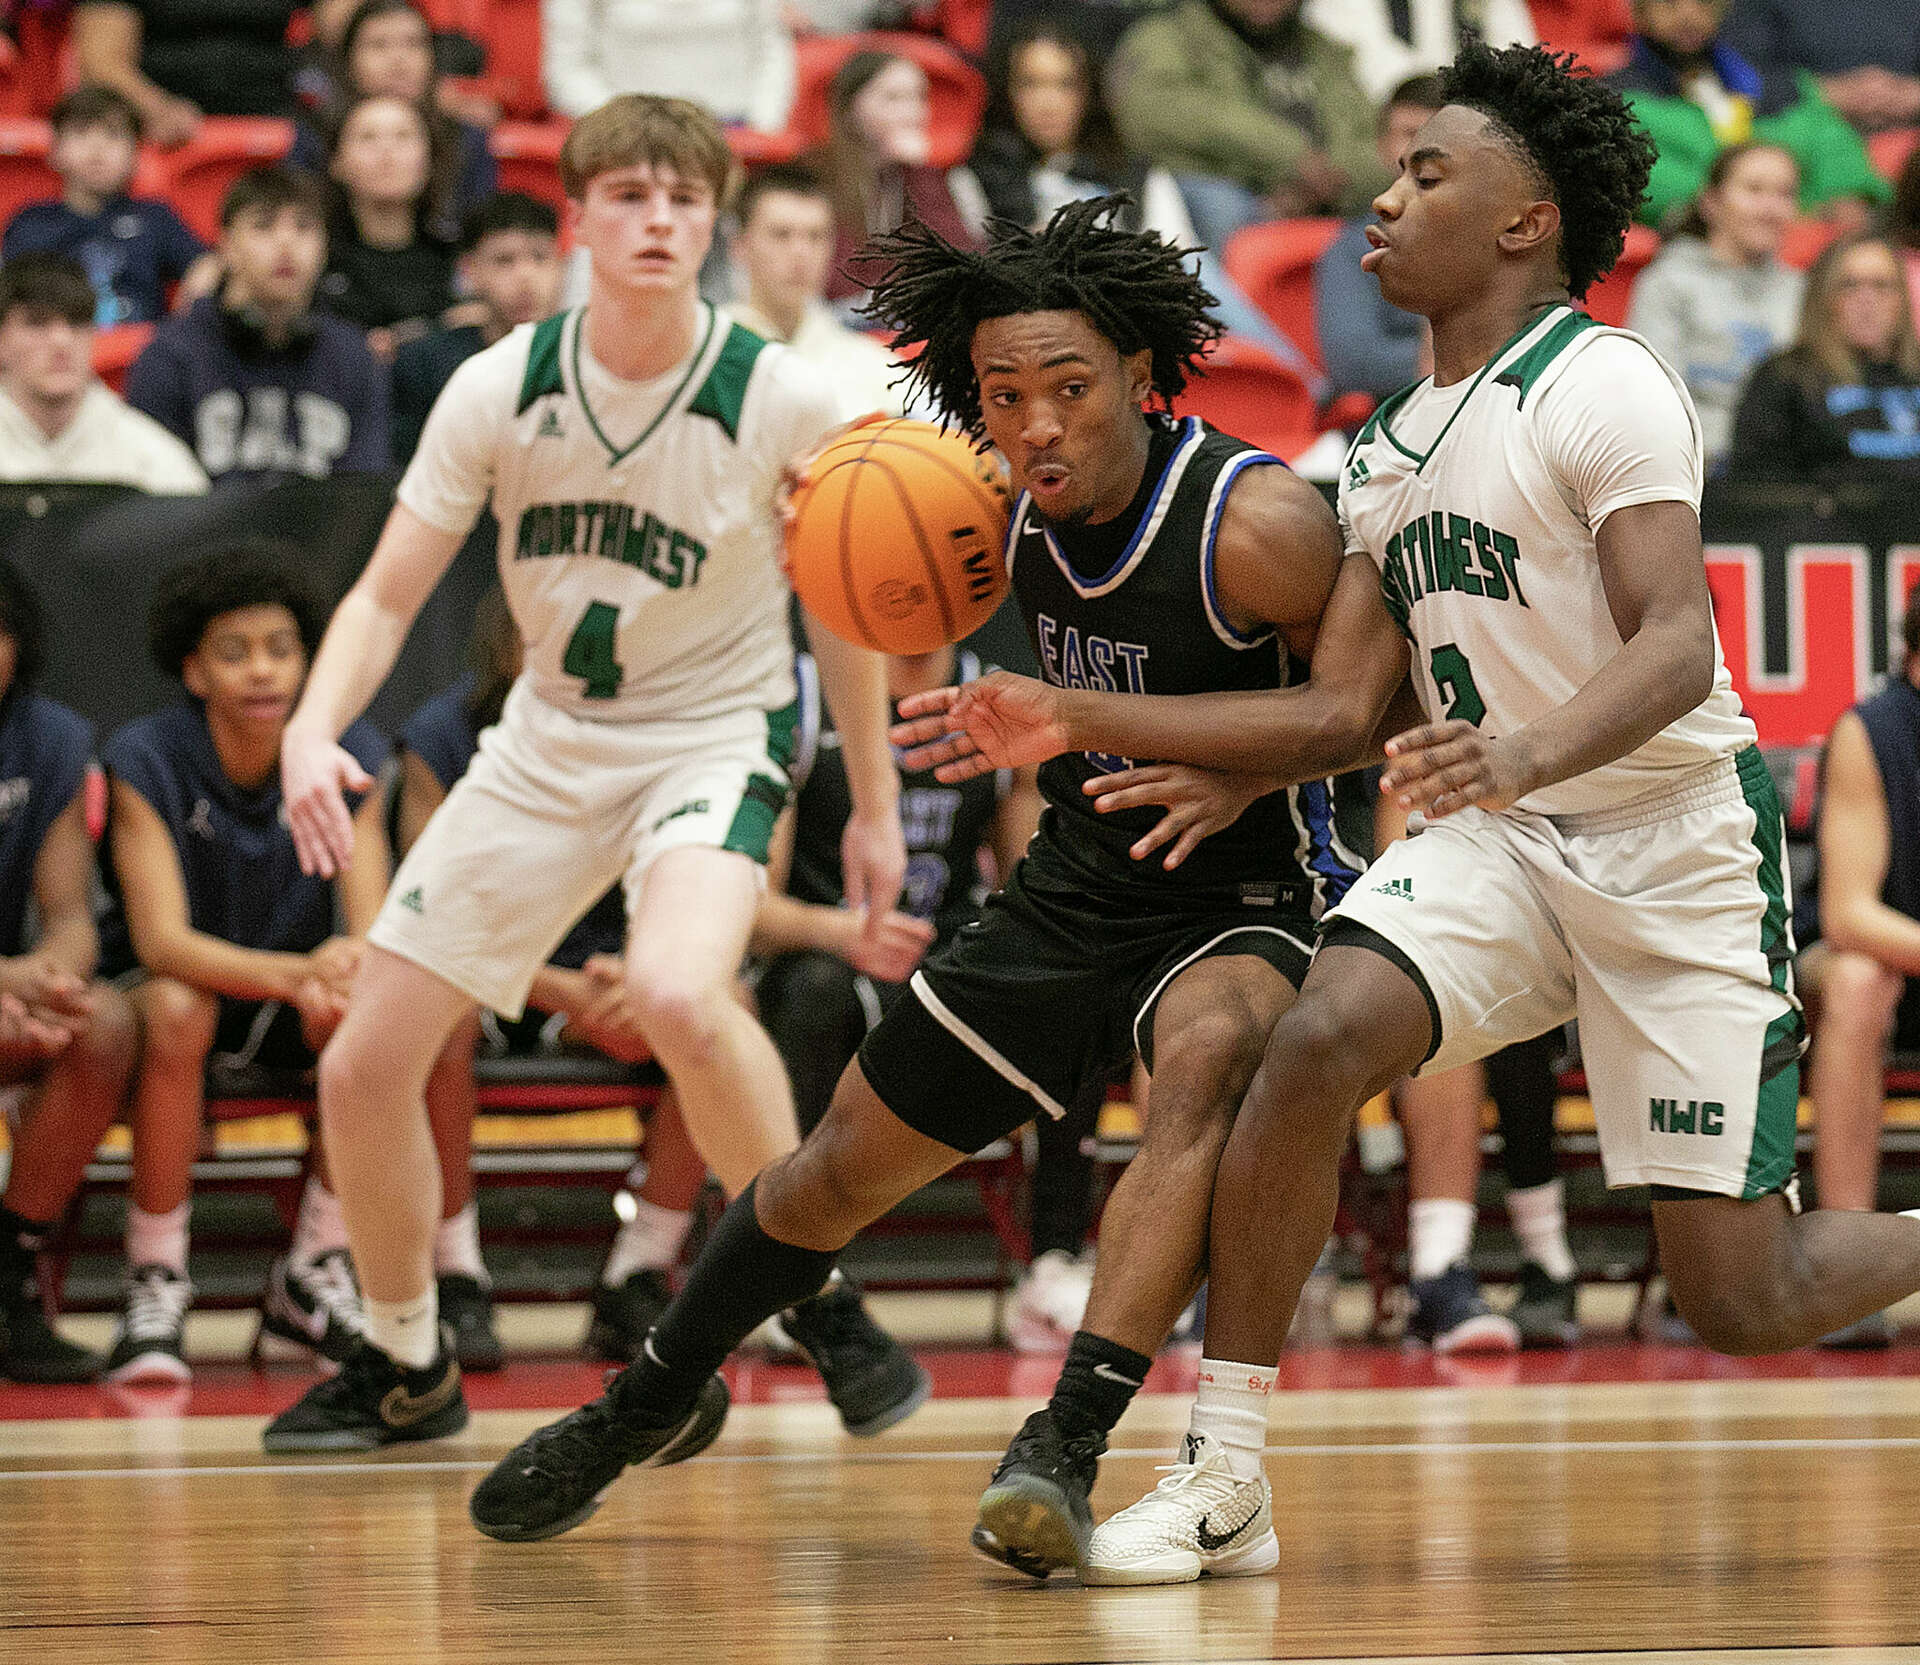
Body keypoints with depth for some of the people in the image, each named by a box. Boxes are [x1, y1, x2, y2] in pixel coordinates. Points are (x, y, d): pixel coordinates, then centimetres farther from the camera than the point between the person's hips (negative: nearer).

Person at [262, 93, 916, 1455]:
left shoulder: (780, 398, -15)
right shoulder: (501, 388, -9)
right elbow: (387, 595, -4)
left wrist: (875, 806, 5)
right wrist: (313, 730, -23)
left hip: (715, 738, -4)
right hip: (548, 742, 4)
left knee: (676, 994, -36)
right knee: (364, 1070, 2)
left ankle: (819, 1295, -15)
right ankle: (407, 1369, 26)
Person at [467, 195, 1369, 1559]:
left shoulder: (1256, 524, -26)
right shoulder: (1012, 502, -8)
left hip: (1244, 896, -6)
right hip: (1073, 887, 6)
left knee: (1210, 1062, -40)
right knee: (846, 1166, 15)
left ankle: (1068, 1446, -44)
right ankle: (655, 1400, 41)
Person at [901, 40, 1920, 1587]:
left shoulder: (1601, 386, -13)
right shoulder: (1390, 453, 11)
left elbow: (1677, 646, -25)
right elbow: (1336, 715, 10)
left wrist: (1529, 751, -44)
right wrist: (1079, 720, 5)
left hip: (1678, 842, -6)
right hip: (1503, 837, 6)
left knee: (1743, 1299, -8)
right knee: (1317, 1039, -23)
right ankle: (1224, 1466, -15)